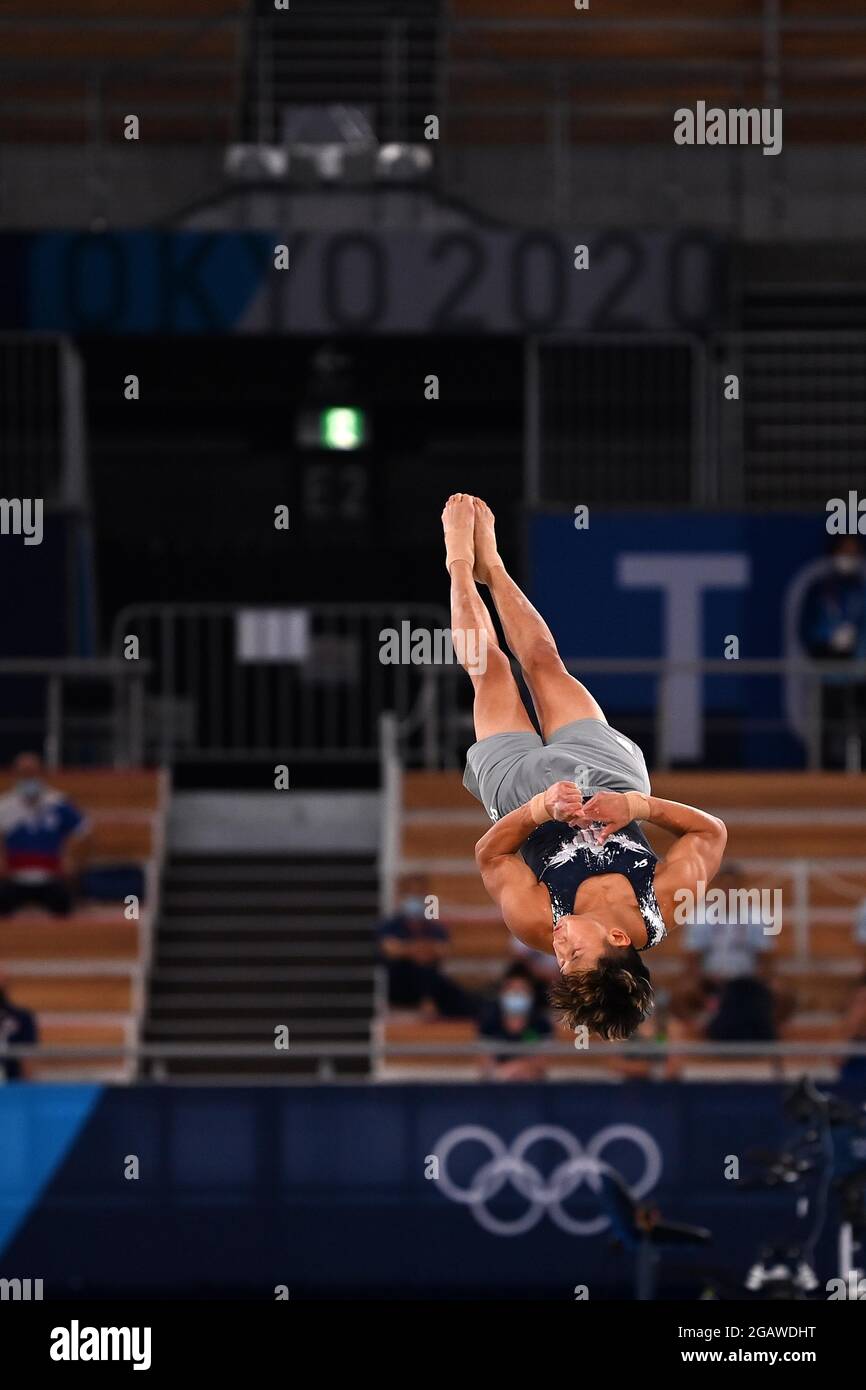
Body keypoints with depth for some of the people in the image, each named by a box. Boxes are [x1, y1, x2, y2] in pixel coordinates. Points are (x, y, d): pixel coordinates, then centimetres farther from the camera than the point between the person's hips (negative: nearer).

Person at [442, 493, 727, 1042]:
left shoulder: (538, 922, -41)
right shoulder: (667, 907, -39)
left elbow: (489, 853, -25)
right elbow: (714, 830, -26)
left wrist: (537, 809, -45)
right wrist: (642, 804, -44)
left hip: (522, 782, -2)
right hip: (613, 775, 2)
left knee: (490, 670, 13)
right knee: (543, 662, 16)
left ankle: (462, 562, 42)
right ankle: (489, 564, 45)